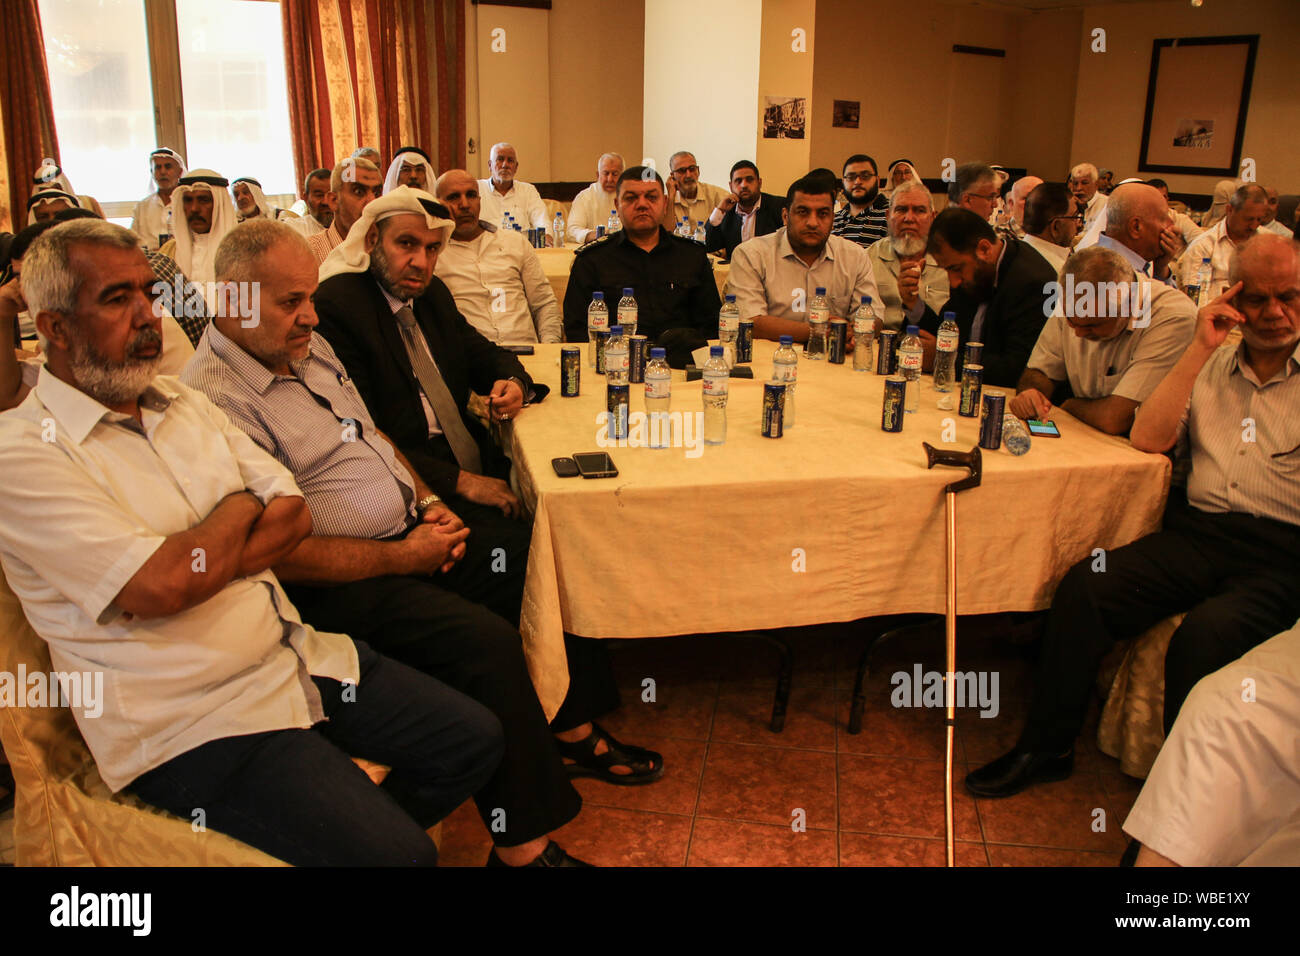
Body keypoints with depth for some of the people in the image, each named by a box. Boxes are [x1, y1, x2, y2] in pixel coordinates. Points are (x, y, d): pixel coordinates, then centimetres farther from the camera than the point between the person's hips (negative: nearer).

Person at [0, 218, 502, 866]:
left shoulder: (183, 402, 12)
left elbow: (296, 515, 5)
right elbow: (161, 587, -23)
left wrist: (193, 559, -12)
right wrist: (243, 507, -5)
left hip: (296, 654, 8)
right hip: (192, 726, -7)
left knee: (475, 739, 4)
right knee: (399, 856, -20)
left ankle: (360, 829, 23)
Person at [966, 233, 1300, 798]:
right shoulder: (1211, 365, 19)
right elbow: (1147, 438, 4)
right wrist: (1201, 348, 0)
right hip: (1199, 531, 4)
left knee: (1205, 635, -33)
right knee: (1085, 586, -20)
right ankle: (1046, 747, -6)